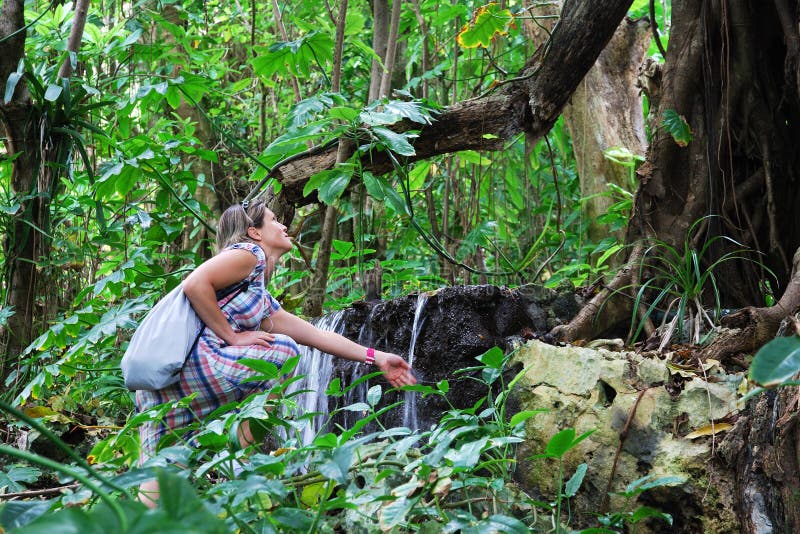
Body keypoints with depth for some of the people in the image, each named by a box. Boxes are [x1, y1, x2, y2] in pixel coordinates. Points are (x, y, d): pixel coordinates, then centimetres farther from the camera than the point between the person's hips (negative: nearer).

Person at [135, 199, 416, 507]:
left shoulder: (263, 302, 29)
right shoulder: (249, 254, 2)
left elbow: (316, 335, 32)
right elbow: (194, 285, -14)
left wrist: (376, 358, 31)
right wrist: (233, 337, -8)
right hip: (185, 360, -9)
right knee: (283, 349, -1)